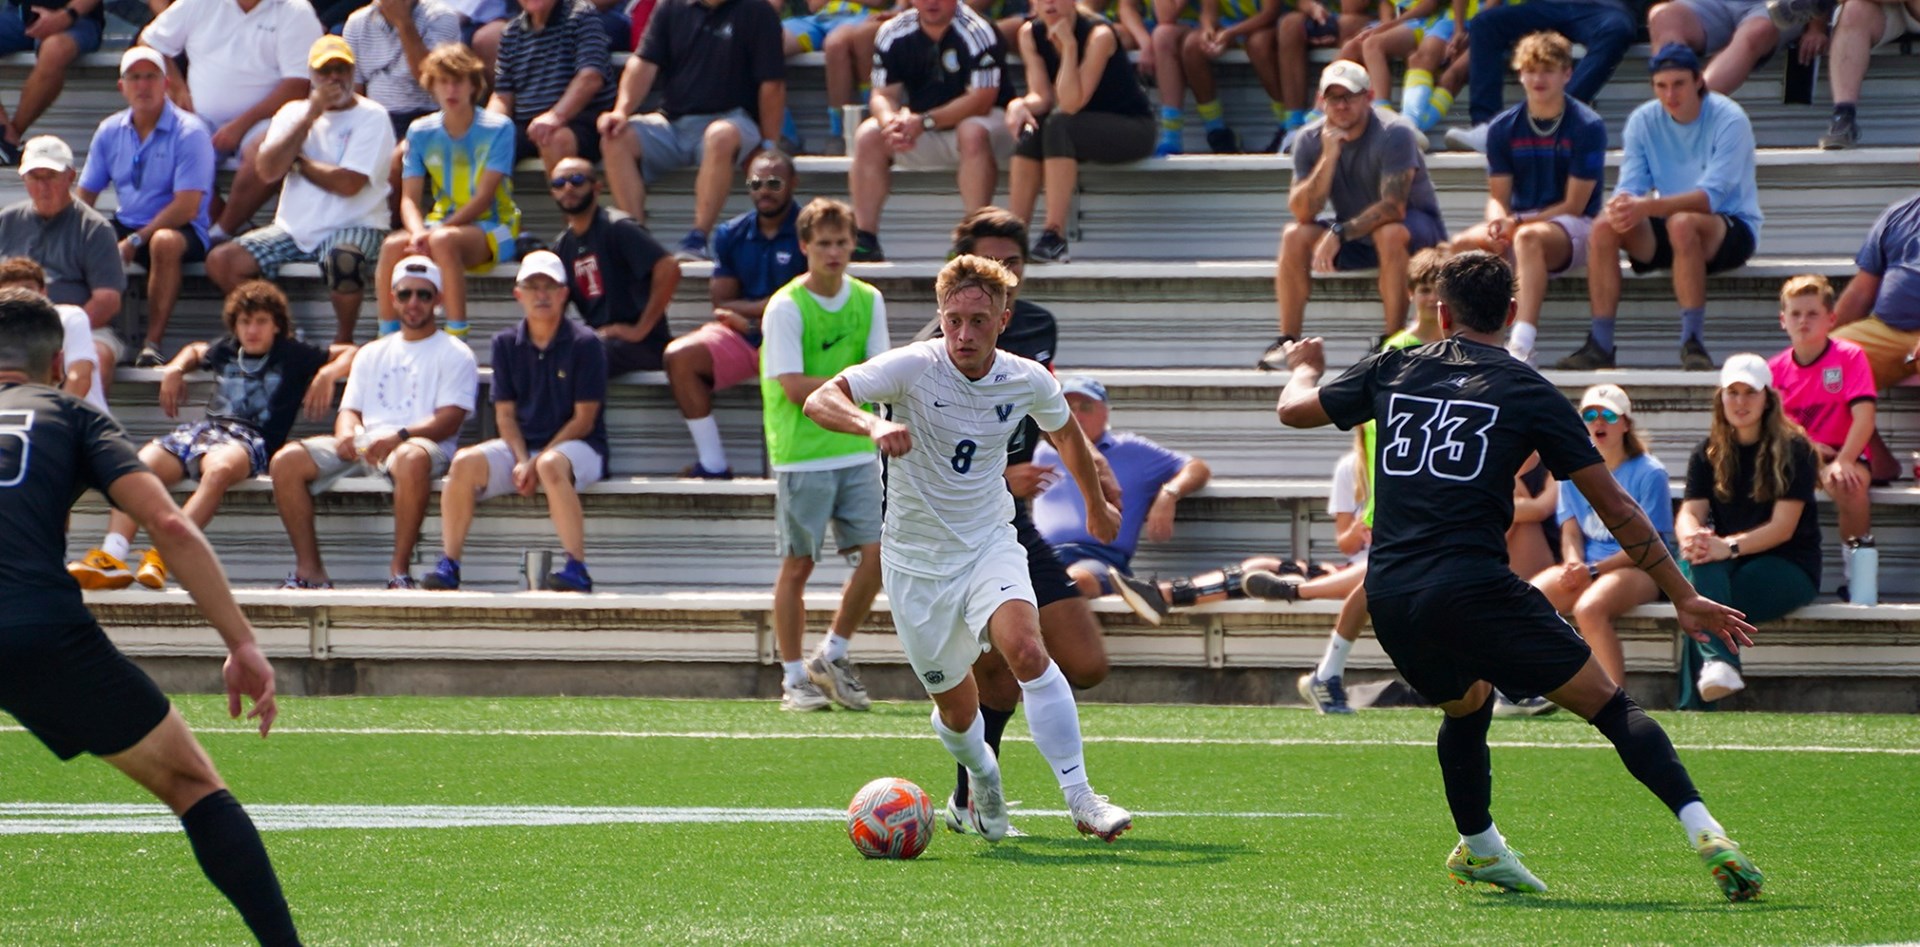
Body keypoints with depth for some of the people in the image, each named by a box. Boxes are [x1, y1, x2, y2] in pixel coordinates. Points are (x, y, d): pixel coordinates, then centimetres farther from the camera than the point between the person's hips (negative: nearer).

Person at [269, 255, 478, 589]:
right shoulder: (372, 354, 28)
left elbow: (449, 420, -4)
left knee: (411, 458, -43)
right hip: (362, 448, 5)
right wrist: (347, 434, -5)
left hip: (425, 444, -5)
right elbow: (350, 409, 21)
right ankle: (309, 570, -19)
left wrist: (399, 436, -21)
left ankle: (399, 570, -36)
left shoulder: (453, 354, 10)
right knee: (286, 461, -19)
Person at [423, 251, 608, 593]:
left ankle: (577, 569, -40)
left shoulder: (584, 343, -5)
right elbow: (505, 414, 6)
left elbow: (583, 420, -8)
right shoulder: (506, 344, 8)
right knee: (466, 462, -23)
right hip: (520, 446, 4)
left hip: (576, 446, -4)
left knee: (551, 466, -39)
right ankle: (448, 565, -19)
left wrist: (536, 462, -16)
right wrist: (522, 461, -12)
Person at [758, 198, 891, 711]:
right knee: (798, 566, 0)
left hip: (858, 451, 5)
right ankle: (794, 680, 9)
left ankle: (832, 657, 14)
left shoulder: (868, 300, 8)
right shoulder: (785, 307, -9)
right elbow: (796, 388, -16)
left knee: (875, 555, -3)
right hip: (802, 454, -5)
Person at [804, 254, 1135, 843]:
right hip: (916, 558, -1)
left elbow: (1066, 434, 18)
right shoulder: (913, 367, -17)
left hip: (990, 545, 1)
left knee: (1027, 650, -28)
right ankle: (982, 780, 43)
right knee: (957, 711, 7)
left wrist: (1097, 505, 32)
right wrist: (873, 424, -49)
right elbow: (820, 400, -28)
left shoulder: (1028, 381, -6)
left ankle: (1080, 799, -24)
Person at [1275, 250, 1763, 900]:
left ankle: (1479, 850, 44)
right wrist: (1683, 597, 11)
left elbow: (1294, 409, 30)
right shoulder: (1528, 392, 6)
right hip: (1471, 587, -4)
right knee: (1608, 703, -2)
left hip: (1387, 597, 4)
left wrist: (1304, 367, 54)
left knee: (1467, 703, 34)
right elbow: (1615, 510, 6)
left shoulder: (1395, 370, 15)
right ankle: (1704, 832, -18)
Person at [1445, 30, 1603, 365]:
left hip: (1575, 230, -4)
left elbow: (1574, 205, -9)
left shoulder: (1588, 127, -6)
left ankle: (1522, 344, -50)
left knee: (1528, 237, -40)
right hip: (1517, 224, 4)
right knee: (1462, 245, -27)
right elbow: (1498, 197, 6)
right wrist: (1497, 224, -18)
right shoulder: (1503, 128, 6)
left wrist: (1516, 222, -18)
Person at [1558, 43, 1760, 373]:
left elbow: (1712, 195, -27)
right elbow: (1629, 186, -5)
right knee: (1604, 228, -21)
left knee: (1682, 224, -38)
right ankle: (1600, 346, -20)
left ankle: (1693, 343, -33)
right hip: (1666, 234, 5)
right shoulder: (1643, 121, 0)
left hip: (1732, 228, -5)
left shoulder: (1728, 119, -16)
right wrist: (1622, 204, -32)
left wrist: (1647, 207, -40)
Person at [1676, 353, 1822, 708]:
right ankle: (1719, 663, -54)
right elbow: (1690, 513, -1)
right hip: (1726, 570, 4)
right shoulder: (1709, 454, 10)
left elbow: (1783, 527, -14)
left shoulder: (1793, 450, -5)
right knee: (1700, 562, -35)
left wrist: (1730, 546, -31)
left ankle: (1693, 708, -43)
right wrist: (1693, 538, -28)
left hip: (1790, 569, -4)